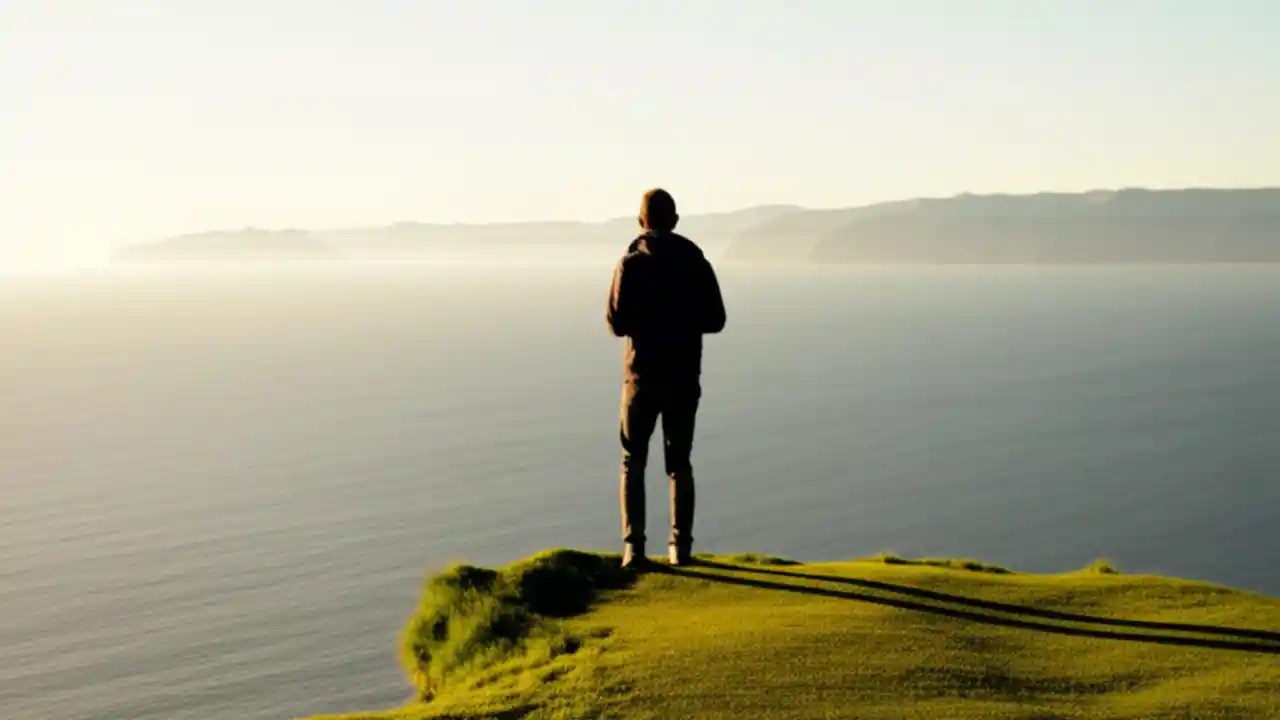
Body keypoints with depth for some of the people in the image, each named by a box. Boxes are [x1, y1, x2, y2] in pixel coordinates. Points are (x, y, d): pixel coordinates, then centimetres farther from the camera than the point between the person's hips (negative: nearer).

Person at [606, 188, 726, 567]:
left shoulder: (631, 263, -7)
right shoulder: (696, 262, 1)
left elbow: (617, 323, -8)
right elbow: (715, 320, 3)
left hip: (642, 375, -2)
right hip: (683, 377, 2)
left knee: (633, 462, 8)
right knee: (679, 463, 12)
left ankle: (633, 546, -1)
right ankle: (680, 546, 7)